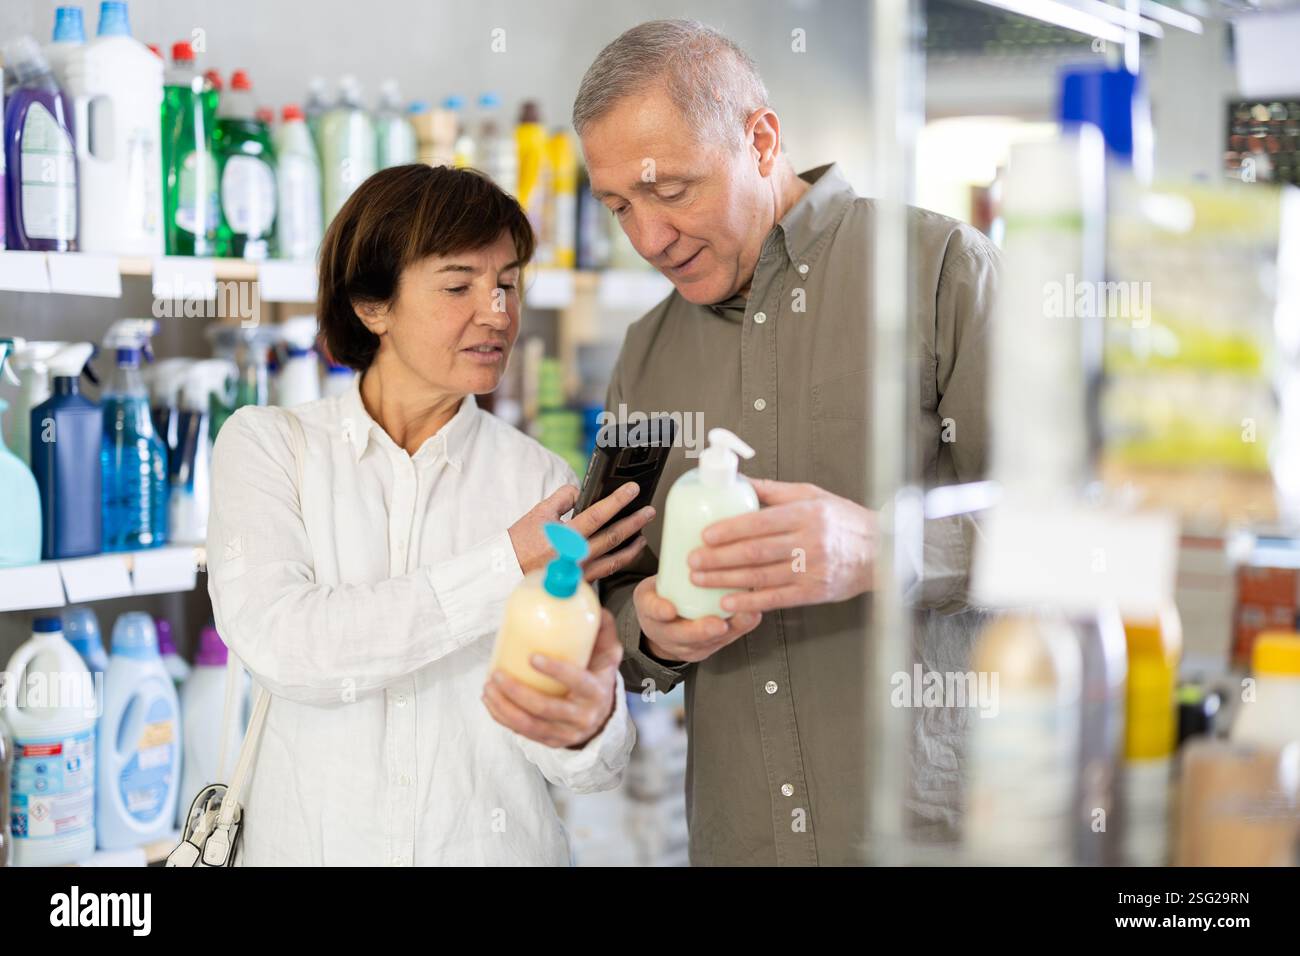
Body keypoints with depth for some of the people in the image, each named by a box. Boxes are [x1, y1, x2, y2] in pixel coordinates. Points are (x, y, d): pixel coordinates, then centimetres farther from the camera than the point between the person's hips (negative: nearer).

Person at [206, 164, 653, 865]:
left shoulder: (538, 481, -2)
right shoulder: (265, 442, -1)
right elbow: (277, 645, -17)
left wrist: (588, 724, -29)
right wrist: (505, 571, -18)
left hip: (493, 844, 1)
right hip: (311, 840, 0)